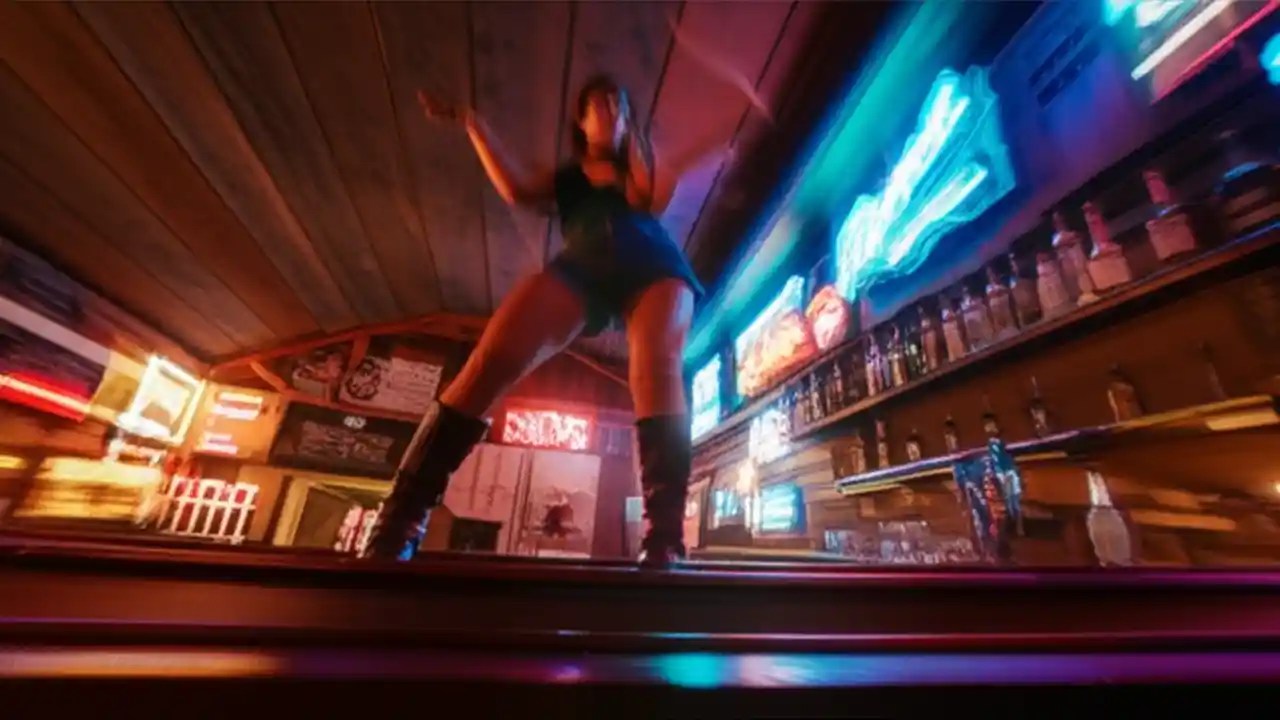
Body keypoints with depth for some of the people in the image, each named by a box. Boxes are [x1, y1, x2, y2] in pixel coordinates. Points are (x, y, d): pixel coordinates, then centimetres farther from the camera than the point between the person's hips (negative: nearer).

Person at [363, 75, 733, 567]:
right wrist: (471, 124, 21)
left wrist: (630, 143, 19)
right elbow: (516, 191, 14)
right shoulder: (567, 177, 34)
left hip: (653, 264, 1)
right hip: (582, 265, 0)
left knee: (659, 368, -32)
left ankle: (665, 541, -40)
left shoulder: (643, 166, 35)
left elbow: (651, 200, 11)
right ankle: (401, 520, -21)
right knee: (492, 359, -24)